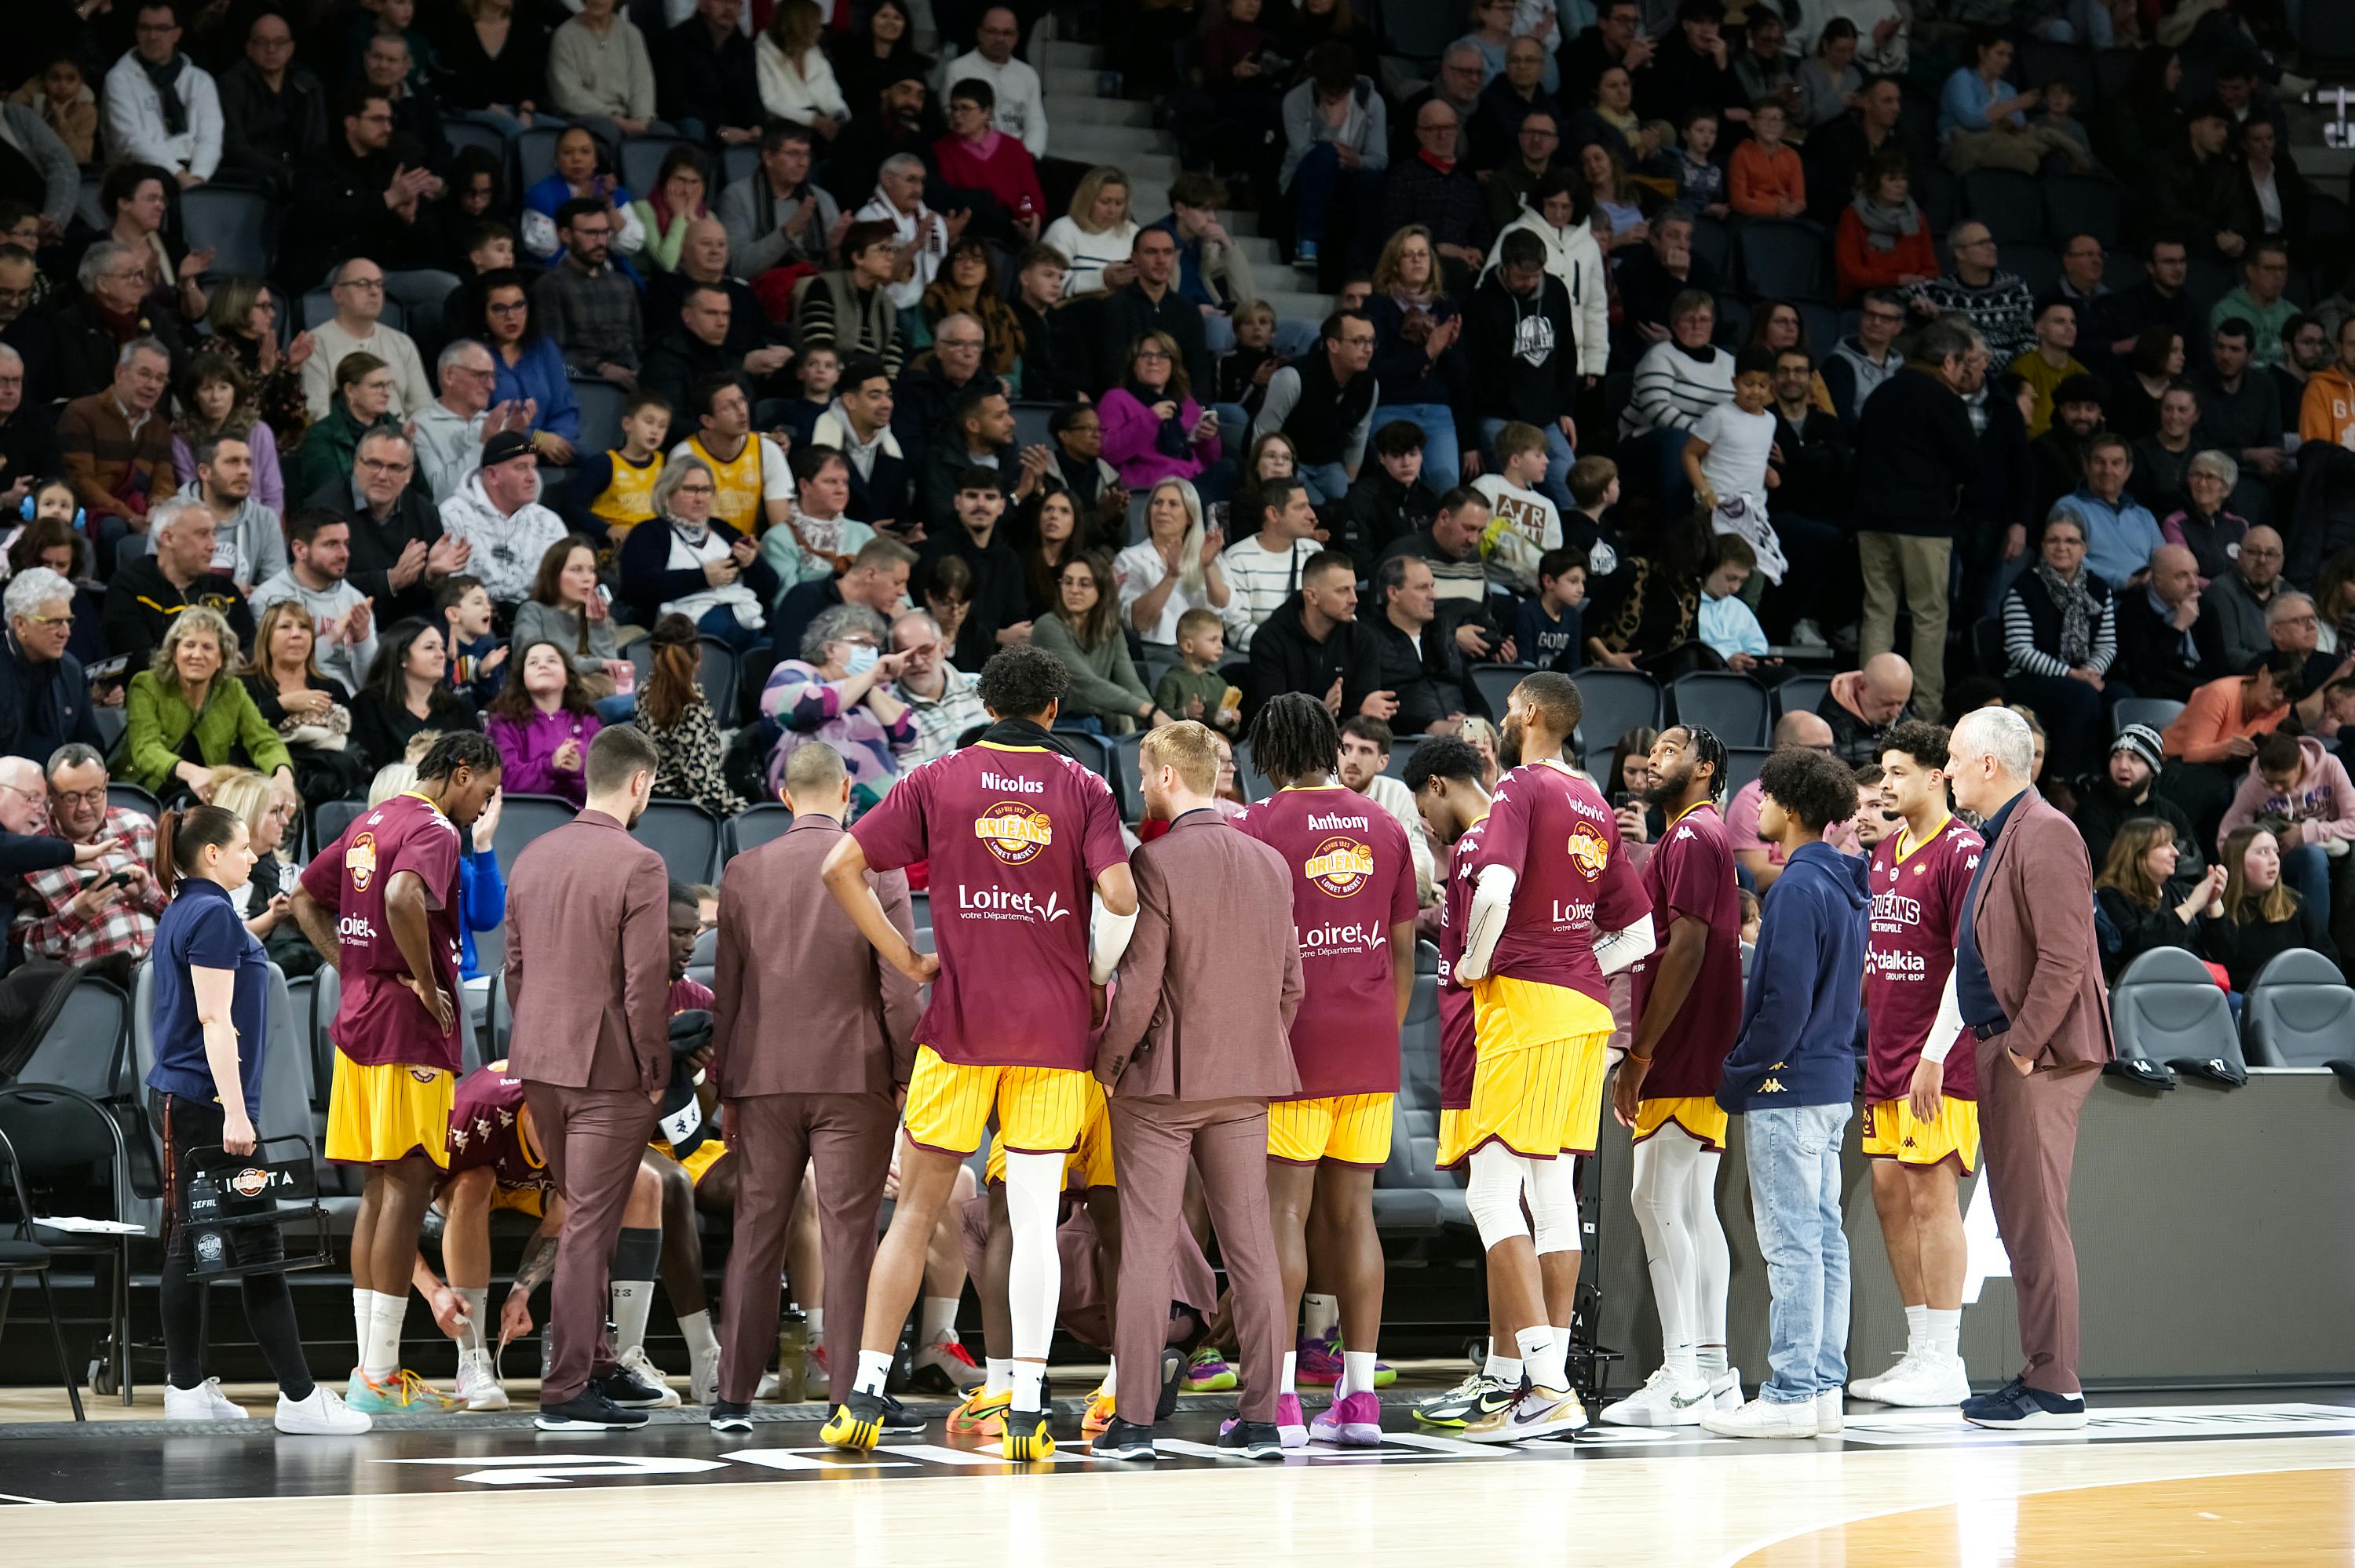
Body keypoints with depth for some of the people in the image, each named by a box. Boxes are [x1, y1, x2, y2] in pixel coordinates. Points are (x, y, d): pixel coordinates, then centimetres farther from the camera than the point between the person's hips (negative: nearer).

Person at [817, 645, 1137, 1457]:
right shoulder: (1083, 788, 2)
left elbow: (840, 867, -3)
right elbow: (1119, 896, -11)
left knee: (915, 1208, 8)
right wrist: (1096, 981, 3)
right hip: (1054, 1029, 0)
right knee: (1035, 1222, 1)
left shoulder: (937, 781, 4)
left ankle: (864, 1397, 4)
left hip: (959, 1022, 0)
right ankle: (1026, 1411, -2)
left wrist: (905, 958, 2)